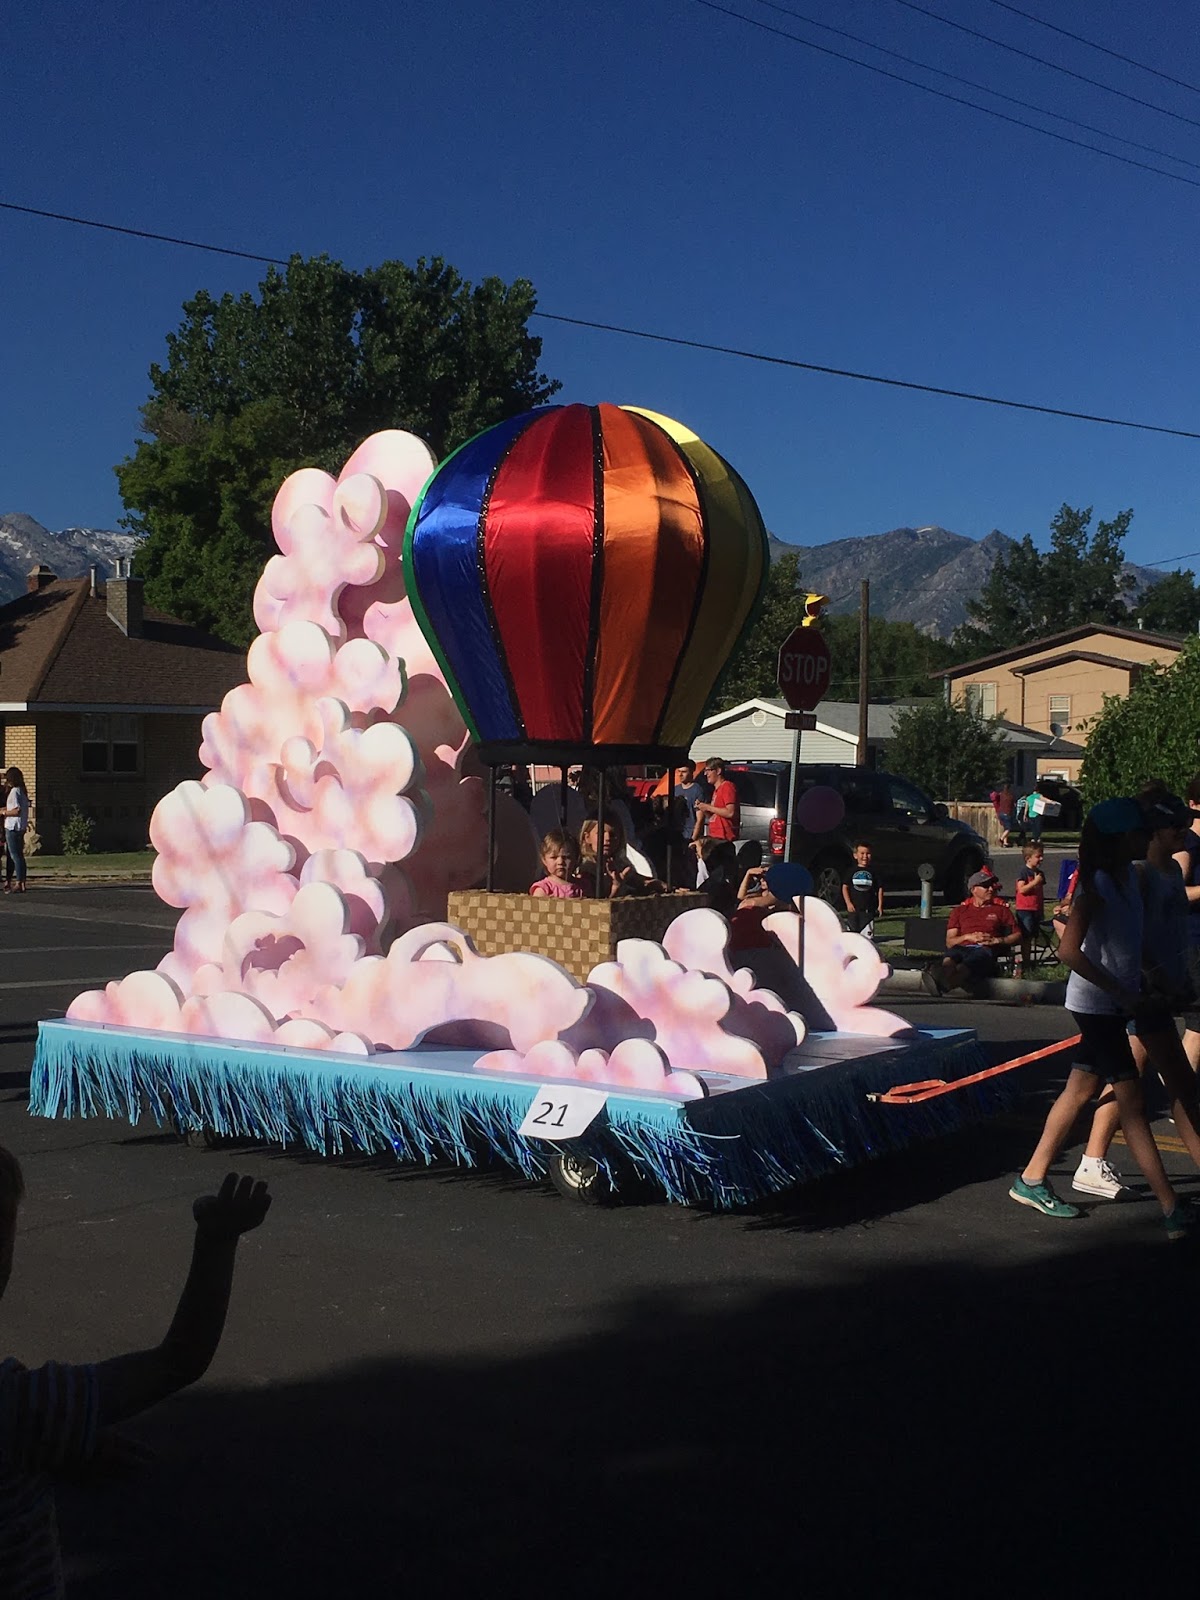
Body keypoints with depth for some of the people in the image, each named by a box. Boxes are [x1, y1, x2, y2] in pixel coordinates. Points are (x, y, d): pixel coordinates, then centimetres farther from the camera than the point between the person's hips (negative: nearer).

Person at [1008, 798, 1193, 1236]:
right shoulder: (1097, 885, -19)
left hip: (1116, 1001, 9)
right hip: (1096, 1003, -9)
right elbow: (1069, 951, -26)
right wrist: (1121, 993, -21)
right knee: (1132, 1103, -7)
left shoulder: (1128, 875, 7)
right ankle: (1172, 1210, -4)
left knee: (1080, 1090, 15)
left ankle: (1031, 1180, 25)